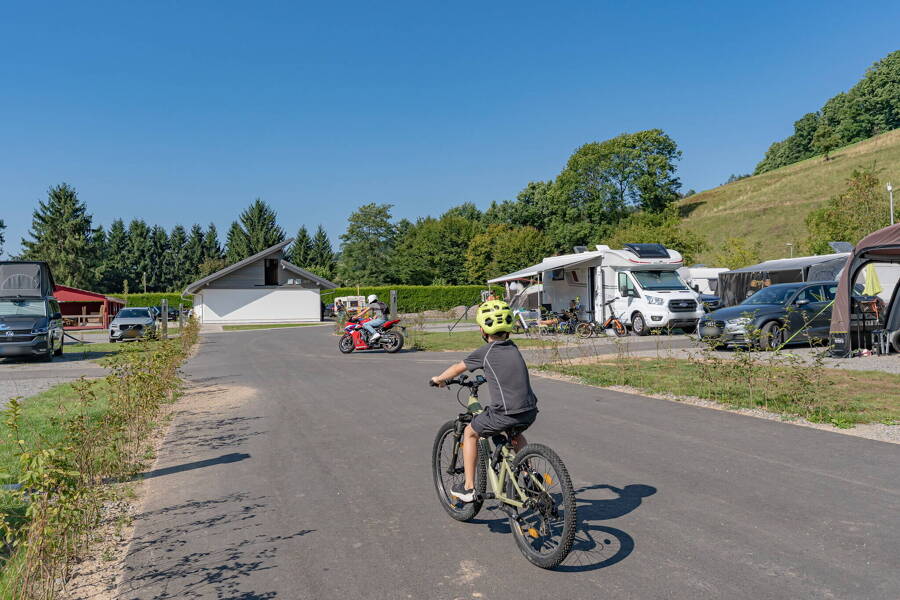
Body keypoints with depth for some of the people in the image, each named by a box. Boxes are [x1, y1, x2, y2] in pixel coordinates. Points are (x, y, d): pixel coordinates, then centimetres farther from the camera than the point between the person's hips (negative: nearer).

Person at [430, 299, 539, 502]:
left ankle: (468, 487, 18)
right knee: (514, 433, 38)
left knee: (470, 433, 17)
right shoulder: (513, 348, 14)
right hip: (530, 412, 6)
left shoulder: (485, 352, -2)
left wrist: (439, 379, 31)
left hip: (505, 414, -6)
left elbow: (458, 368, 13)